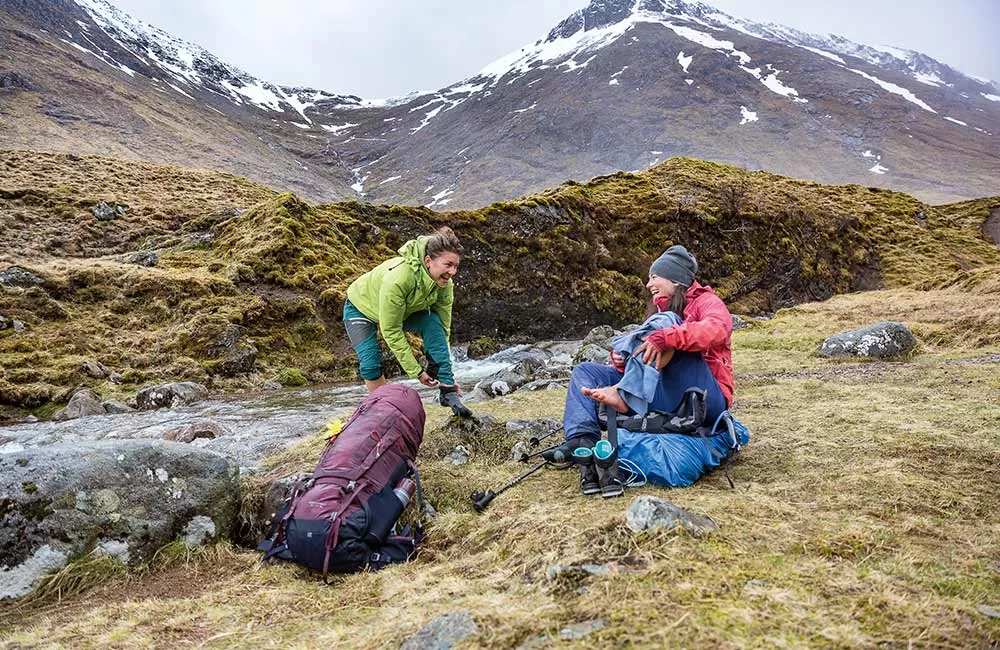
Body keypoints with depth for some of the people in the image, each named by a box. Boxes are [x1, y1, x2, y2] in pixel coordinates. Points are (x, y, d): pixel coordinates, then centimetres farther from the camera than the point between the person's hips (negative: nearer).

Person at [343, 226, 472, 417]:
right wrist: (416, 371, -31)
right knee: (370, 363, -19)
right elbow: (391, 331, -36)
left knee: (433, 323, -23)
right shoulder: (396, 279, -44)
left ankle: (448, 392, -20)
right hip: (361, 307, -4)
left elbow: (444, 328, -16)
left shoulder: (444, 284, -26)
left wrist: (444, 371, -18)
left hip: (404, 310, 4)